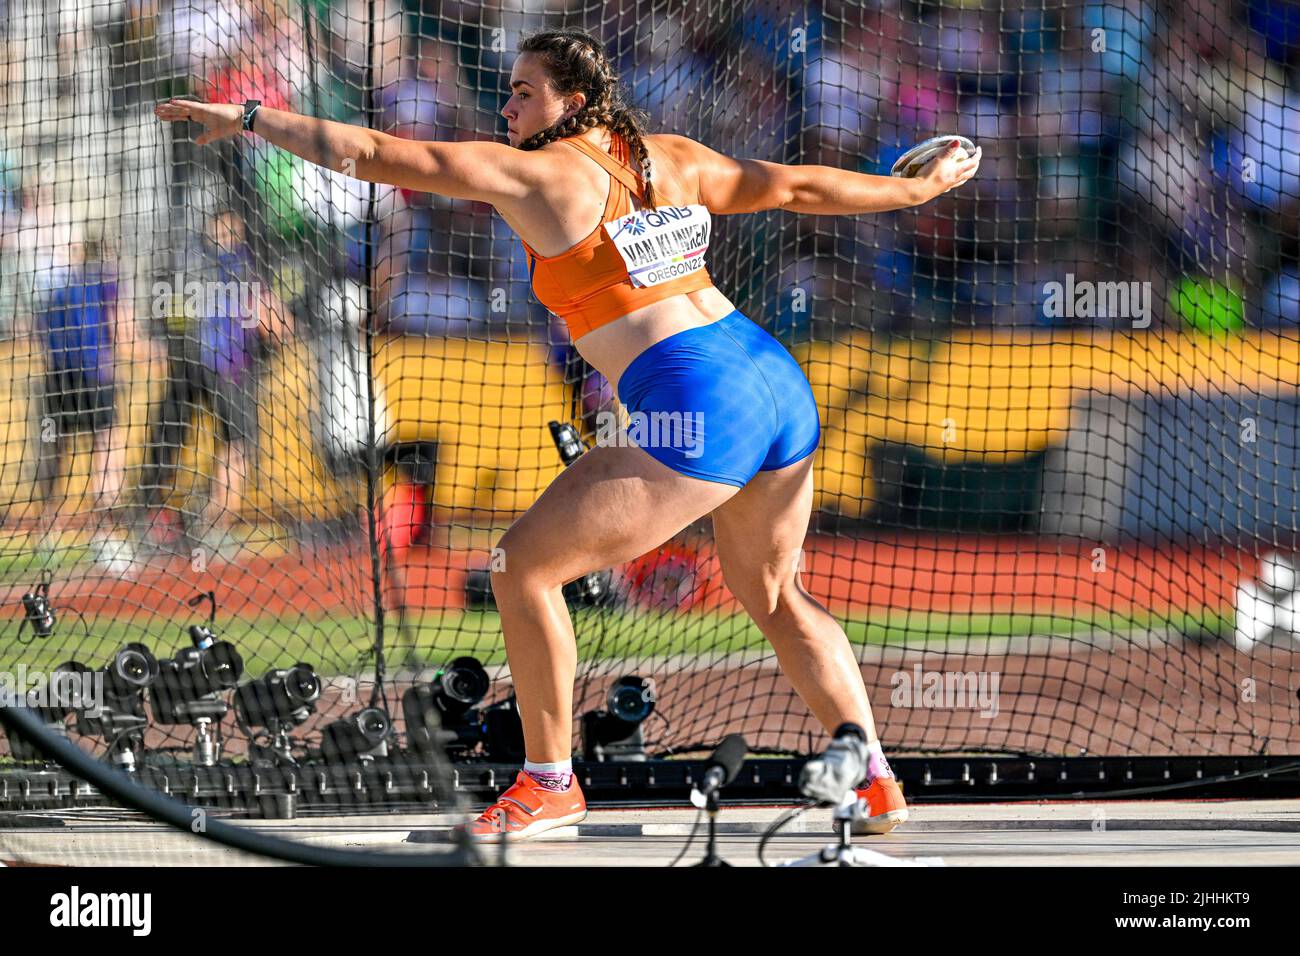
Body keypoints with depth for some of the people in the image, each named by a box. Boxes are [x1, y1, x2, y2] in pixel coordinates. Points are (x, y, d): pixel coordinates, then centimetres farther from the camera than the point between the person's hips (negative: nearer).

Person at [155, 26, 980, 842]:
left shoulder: (539, 173, -2)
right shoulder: (672, 159, 16)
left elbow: (380, 156, -3)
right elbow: (798, 187, 22)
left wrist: (247, 117, 3)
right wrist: (920, 187, 37)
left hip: (696, 410, -8)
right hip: (780, 383, 8)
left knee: (525, 567, 4)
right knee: (772, 595, 27)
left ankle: (548, 784, 10)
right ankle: (868, 769, 18)